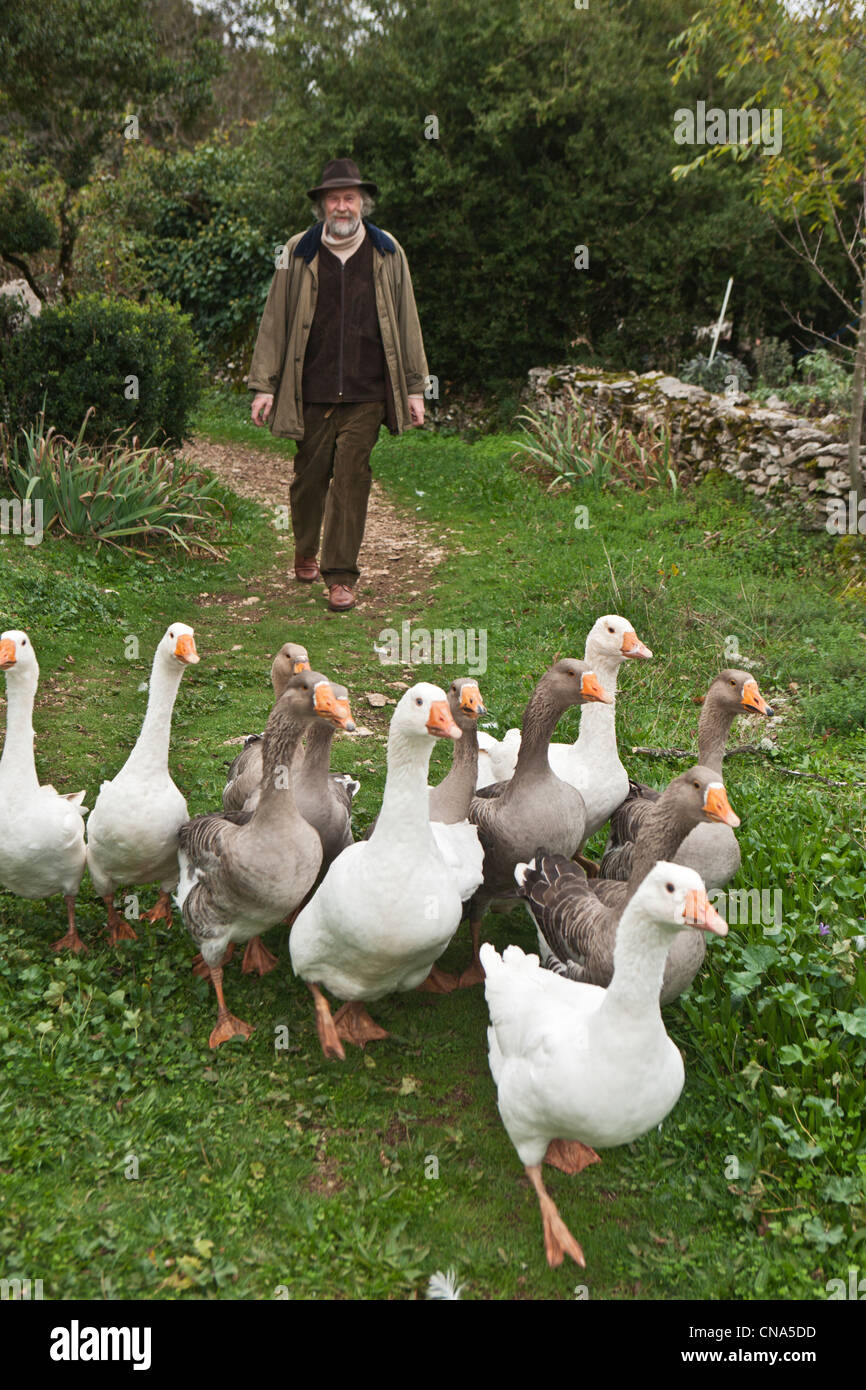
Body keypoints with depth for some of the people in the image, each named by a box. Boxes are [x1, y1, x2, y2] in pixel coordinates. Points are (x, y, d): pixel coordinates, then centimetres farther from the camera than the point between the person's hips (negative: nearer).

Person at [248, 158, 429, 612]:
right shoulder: (297, 254, 5)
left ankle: (341, 575, 1)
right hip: (310, 391, 0)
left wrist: (414, 388, 9)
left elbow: (406, 322, 11)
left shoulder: (387, 253, 8)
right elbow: (274, 321, 6)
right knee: (309, 477, 9)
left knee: (351, 477, -5)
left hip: (366, 392, 0)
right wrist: (264, 385, 1)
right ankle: (305, 553, 34)